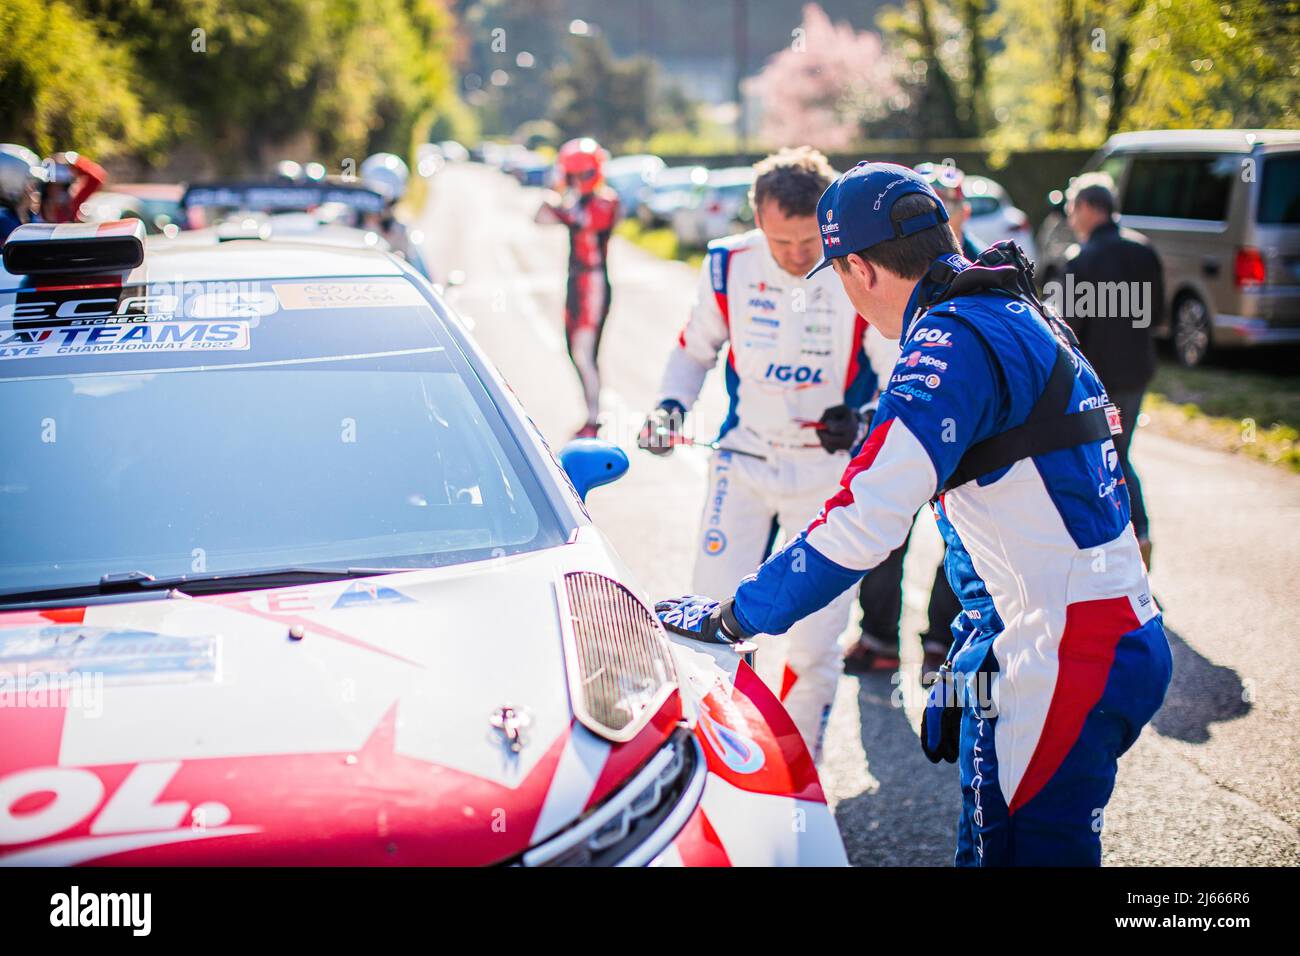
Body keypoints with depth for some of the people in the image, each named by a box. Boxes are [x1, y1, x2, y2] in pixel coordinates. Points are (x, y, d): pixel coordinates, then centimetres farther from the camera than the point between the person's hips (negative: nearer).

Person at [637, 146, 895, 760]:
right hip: (745, 457, 2)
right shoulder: (730, 266, -5)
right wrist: (670, 406, -7)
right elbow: (694, 348, 11)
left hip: (830, 473, -2)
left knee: (816, 637, 0)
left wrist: (865, 420, -29)